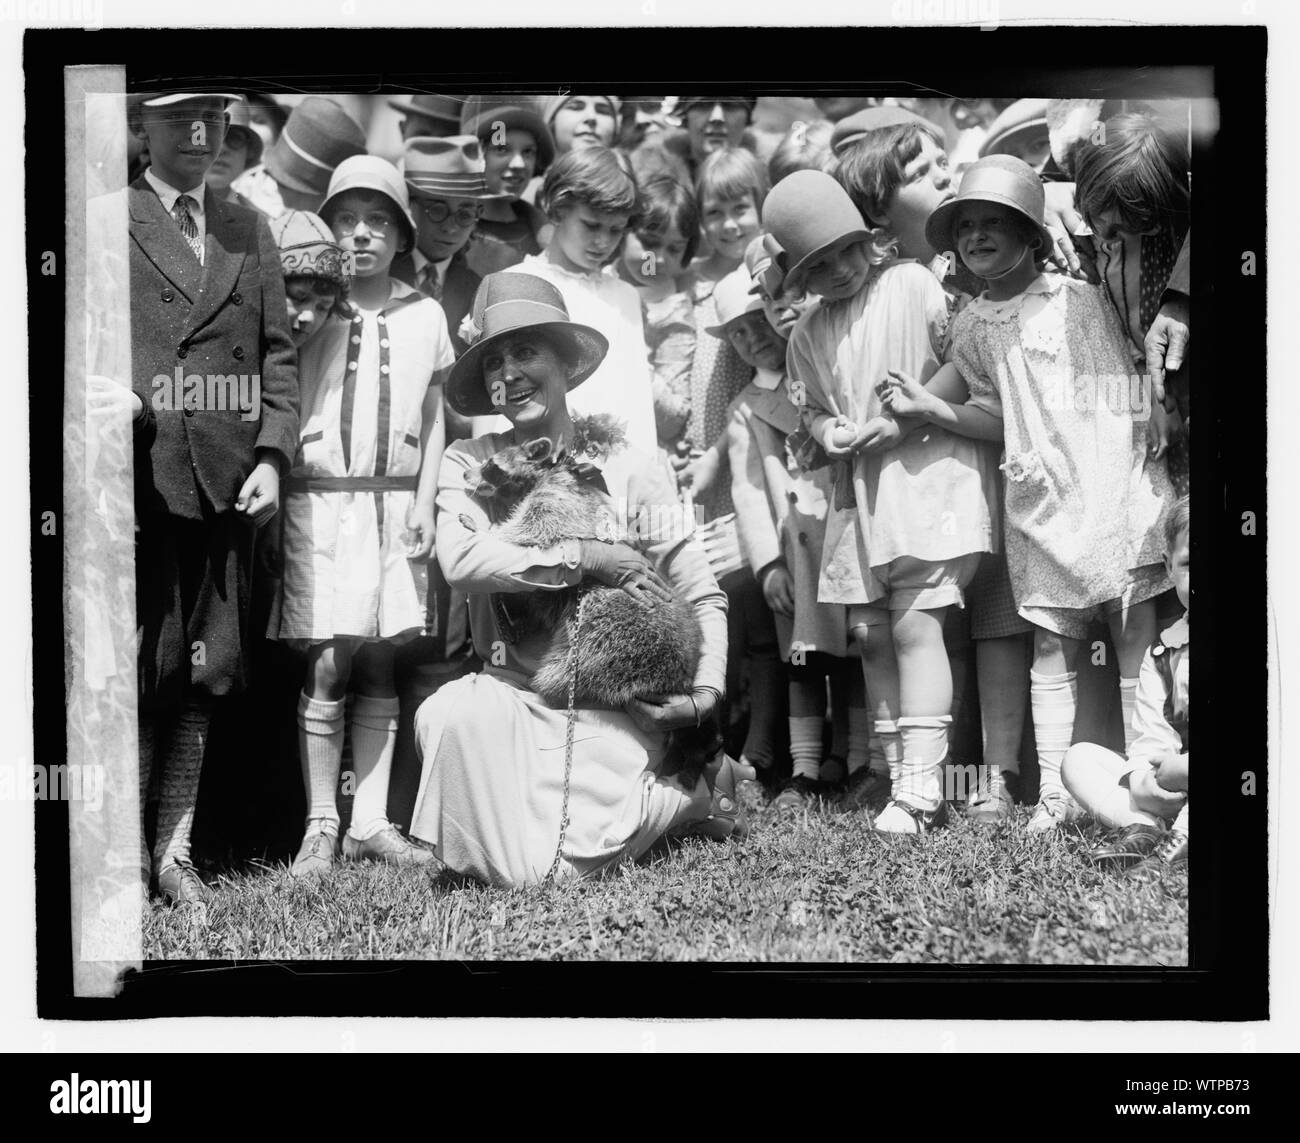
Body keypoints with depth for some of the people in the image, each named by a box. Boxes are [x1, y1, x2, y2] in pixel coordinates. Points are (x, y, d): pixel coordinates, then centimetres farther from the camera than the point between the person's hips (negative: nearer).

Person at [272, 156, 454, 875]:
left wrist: (423, 505, 5)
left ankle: (370, 823, 10)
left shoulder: (424, 316, 10)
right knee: (326, 666, -5)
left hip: (395, 504, 2)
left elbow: (433, 421, 13)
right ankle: (320, 826, 2)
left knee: (379, 670, 5)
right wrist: (274, 482, -6)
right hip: (320, 499, -2)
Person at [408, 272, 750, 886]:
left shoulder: (627, 468, -1)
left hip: (617, 703, -1)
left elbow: (702, 596, 3)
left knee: (571, 864, -17)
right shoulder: (467, 464, 1)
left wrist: (707, 687, -11)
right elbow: (460, 559, -19)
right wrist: (586, 557, -19)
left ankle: (692, 788, 15)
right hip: (513, 694, 1)